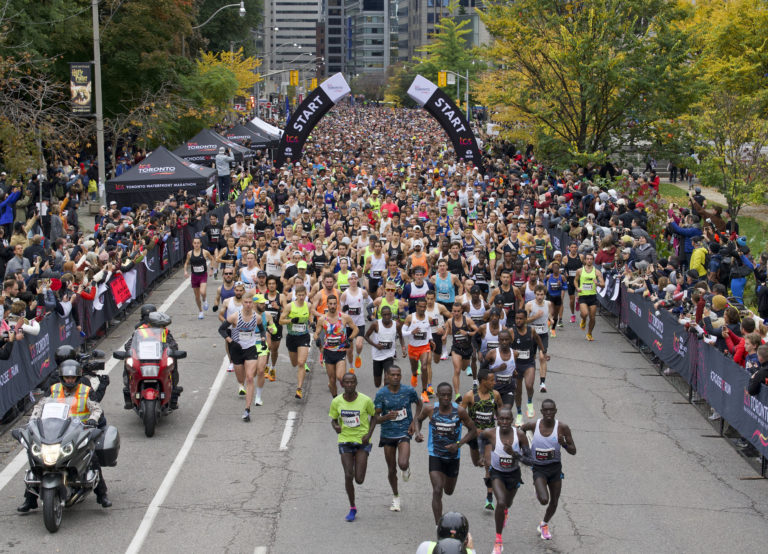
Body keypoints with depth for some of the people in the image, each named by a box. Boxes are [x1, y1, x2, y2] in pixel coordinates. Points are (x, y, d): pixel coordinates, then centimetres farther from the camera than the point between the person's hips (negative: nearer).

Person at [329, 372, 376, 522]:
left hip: (362, 442, -1)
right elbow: (333, 419, 8)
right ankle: (352, 508, 12)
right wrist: (336, 427, -15)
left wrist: (369, 434, -9)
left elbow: (373, 416, 5)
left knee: (359, 480, -6)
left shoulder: (365, 400, -10)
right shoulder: (336, 402, -5)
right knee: (348, 476, -6)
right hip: (345, 441, 1)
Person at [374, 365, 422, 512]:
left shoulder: (409, 391, -7)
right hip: (387, 434, 1)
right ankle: (395, 497, 32)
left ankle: (407, 467, 16)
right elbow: (375, 419, -10)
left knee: (403, 465, -22)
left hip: (404, 433, -1)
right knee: (391, 469, 9)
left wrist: (414, 422, 3)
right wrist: (387, 417, -31)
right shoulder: (381, 394, -10)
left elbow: (419, 403, 14)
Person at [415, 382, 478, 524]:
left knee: (449, 491, 21)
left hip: (453, 456, 2)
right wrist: (417, 433, -12)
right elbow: (418, 419, 9)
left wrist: (458, 444, -19)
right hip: (435, 456, -1)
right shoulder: (430, 409, -12)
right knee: (437, 491, -15)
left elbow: (473, 430, -5)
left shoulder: (459, 411, -15)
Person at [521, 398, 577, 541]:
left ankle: (544, 525, 42)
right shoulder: (533, 425, -12)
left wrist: (564, 444, -28)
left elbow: (573, 451, -9)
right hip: (539, 469, -2)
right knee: (544, 500, -21)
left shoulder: (562, 427, -13)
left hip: (555, 468, 2)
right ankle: (539, 492, 18)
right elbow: (522, 429, 13)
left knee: (554, 501, 12)